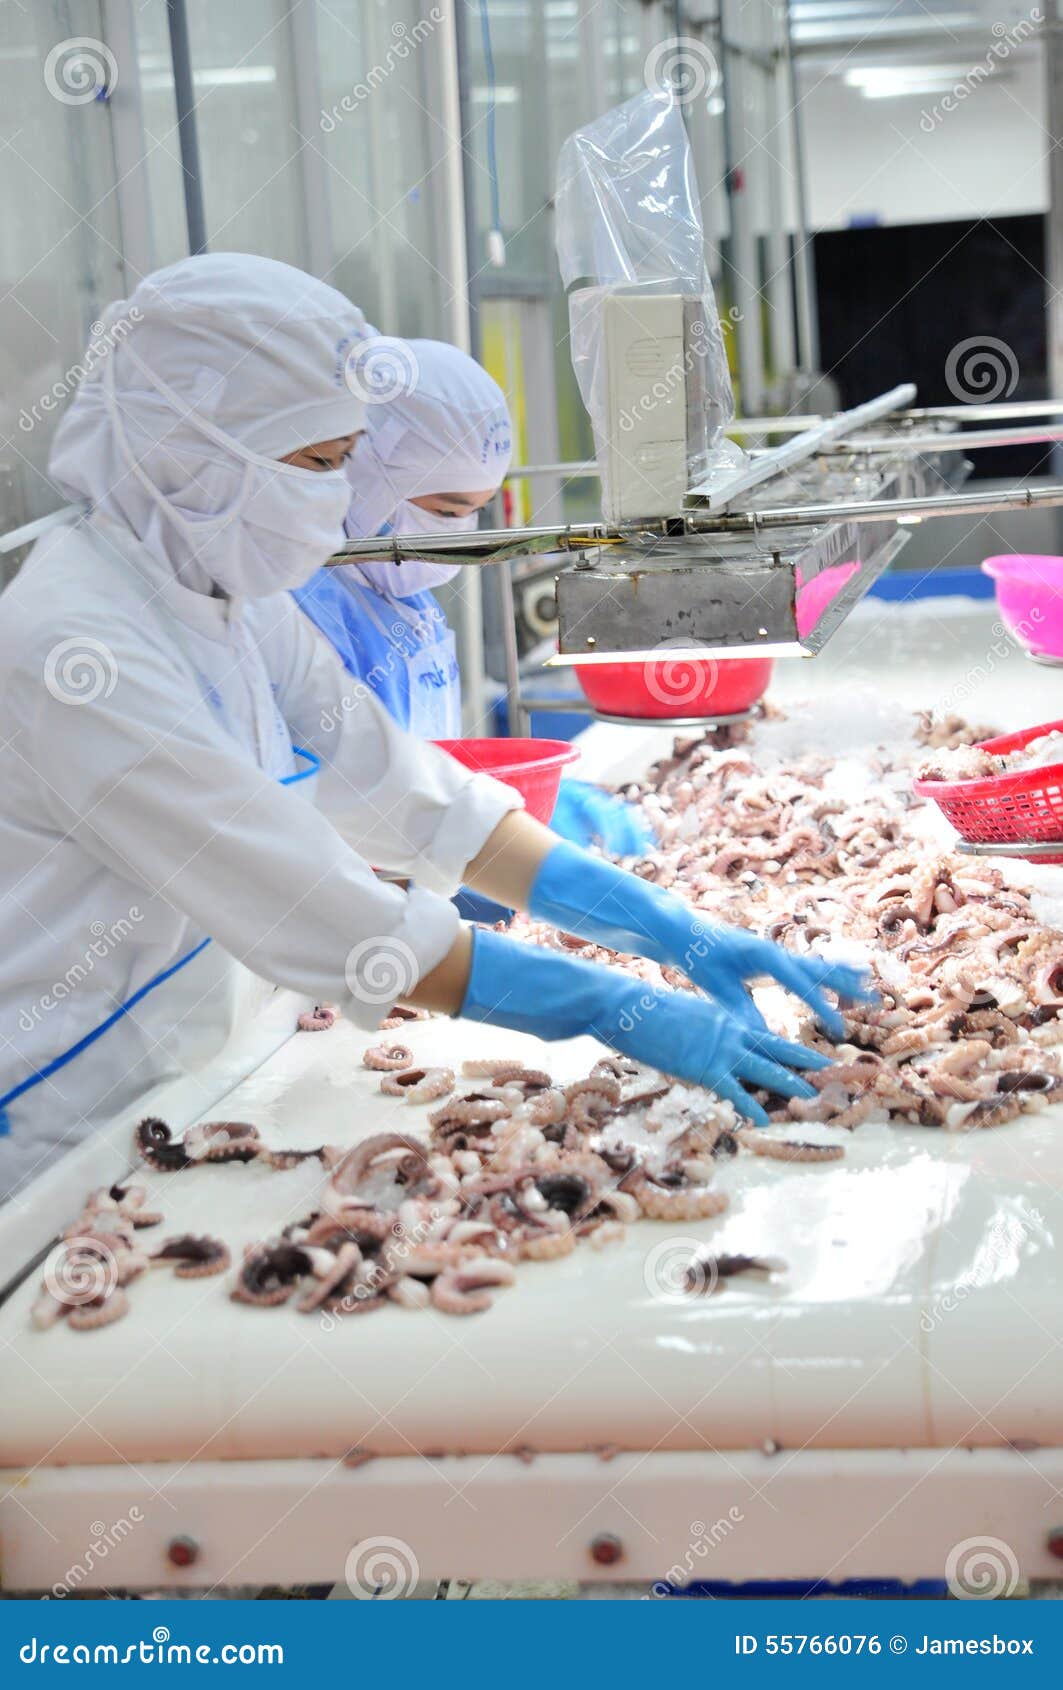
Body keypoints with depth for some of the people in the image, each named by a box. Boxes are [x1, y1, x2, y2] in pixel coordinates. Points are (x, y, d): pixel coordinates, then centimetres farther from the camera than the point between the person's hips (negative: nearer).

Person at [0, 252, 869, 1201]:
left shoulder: (241, 606, 4)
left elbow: (413, 801, 1)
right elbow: (322, 912, -27)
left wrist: (681, 936, -7)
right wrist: (616, 1011, -25)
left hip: (174, 1101, 8)